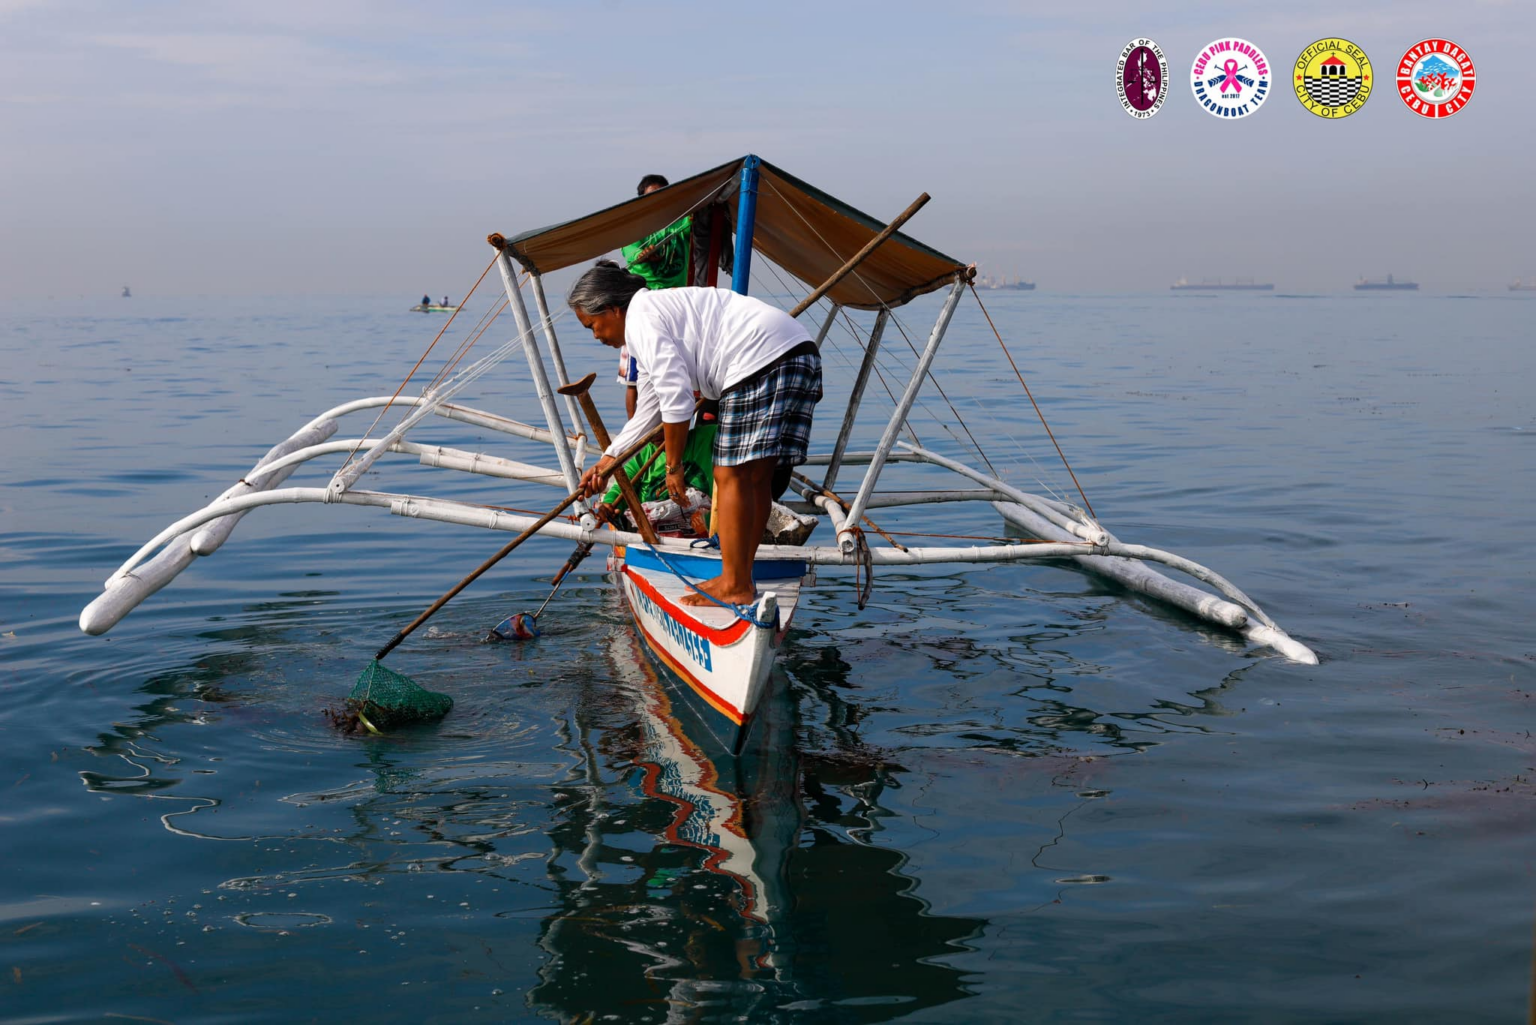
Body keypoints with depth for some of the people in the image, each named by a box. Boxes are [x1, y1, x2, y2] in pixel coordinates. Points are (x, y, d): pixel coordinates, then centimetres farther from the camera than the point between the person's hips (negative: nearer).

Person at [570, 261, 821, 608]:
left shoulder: (641, 317, -4)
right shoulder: (659, 308, 29)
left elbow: (676, 399, -12)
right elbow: (649, 411, 38)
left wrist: (673, 466, -1)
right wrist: (607, 461, 42)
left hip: (764, 358, -10)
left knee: (732, 475, -7)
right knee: (754, 477, 12)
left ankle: (735, 586, -5)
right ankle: (740, 579, 18)